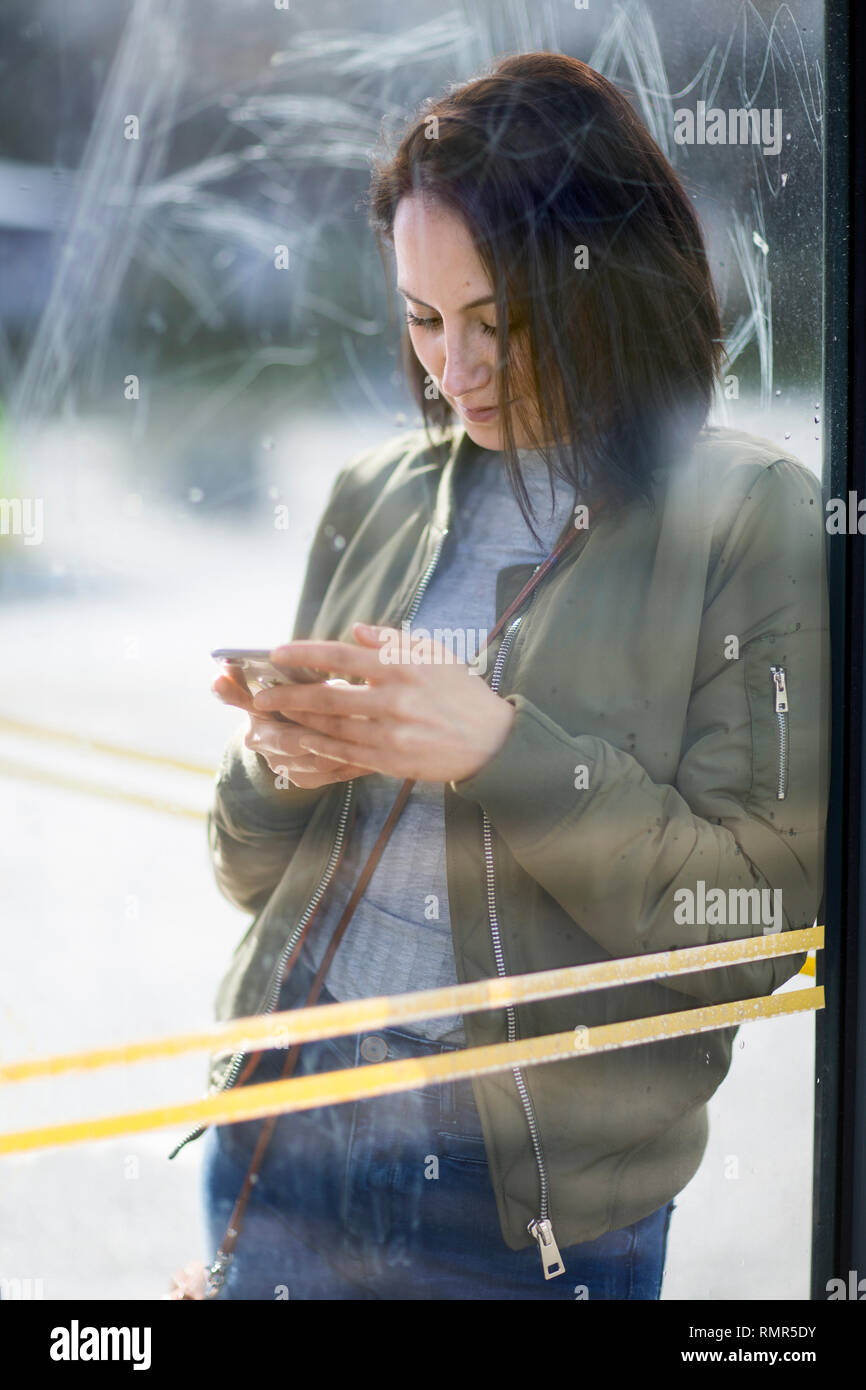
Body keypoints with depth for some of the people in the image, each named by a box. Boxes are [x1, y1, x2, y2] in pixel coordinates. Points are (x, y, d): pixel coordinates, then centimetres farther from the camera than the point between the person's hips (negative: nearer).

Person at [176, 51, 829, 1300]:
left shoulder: (756, 525, -8)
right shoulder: (377, 496, 6)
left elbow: (758, 921, -13)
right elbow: (252, 873, 11)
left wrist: (501, 752, -22)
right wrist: (276, 768, -10)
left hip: (538, 1205, -4)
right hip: (280, 1148, 4)